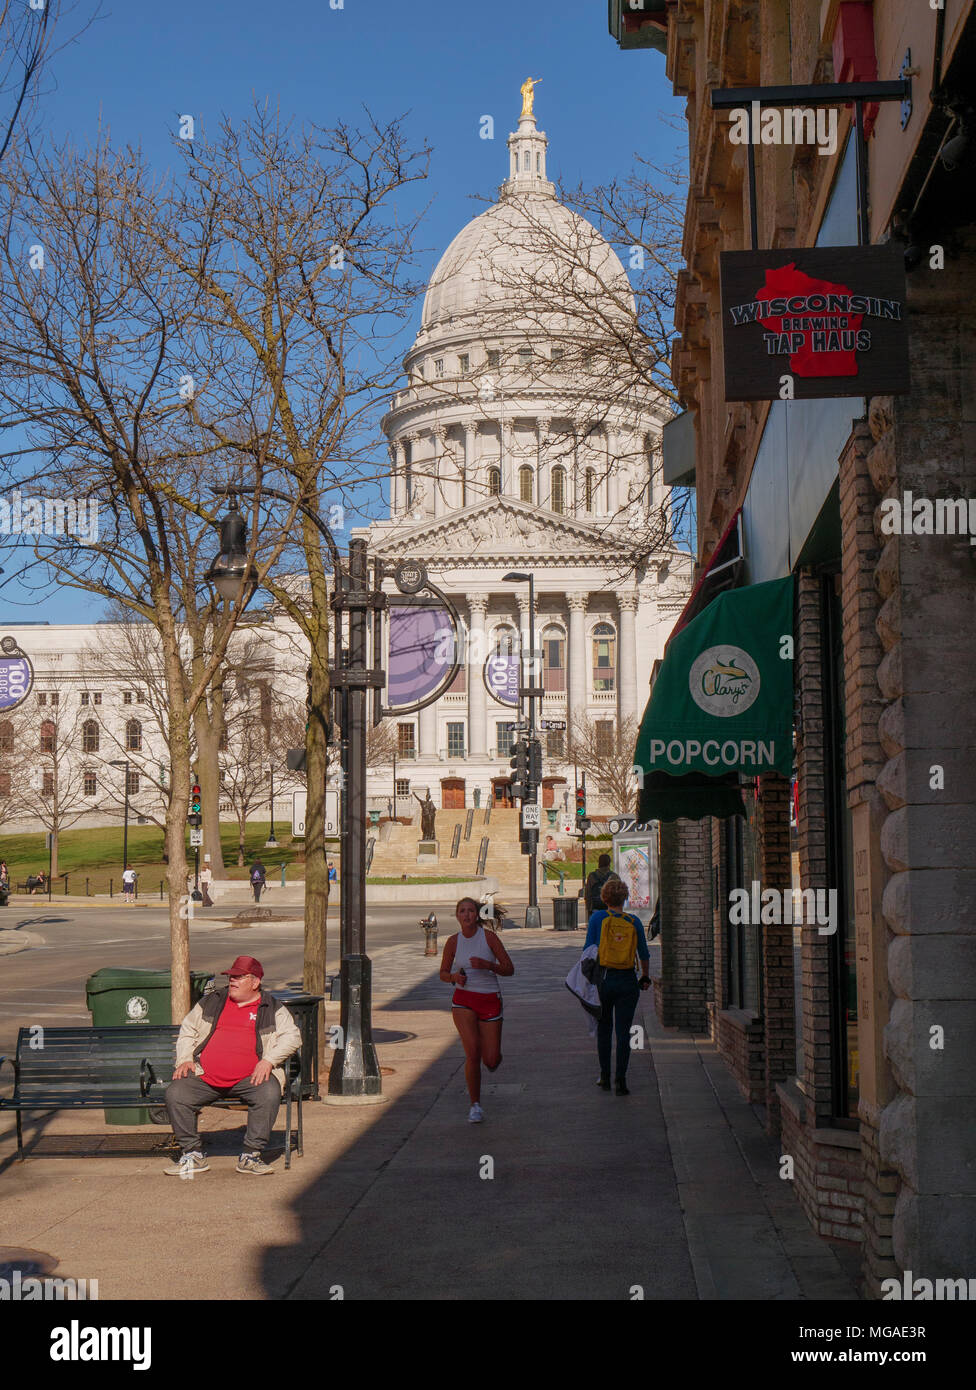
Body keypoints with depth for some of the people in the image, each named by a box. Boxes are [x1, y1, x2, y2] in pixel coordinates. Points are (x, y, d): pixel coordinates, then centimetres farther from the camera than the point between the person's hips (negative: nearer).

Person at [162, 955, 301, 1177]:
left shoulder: (272, 1009, 11)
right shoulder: (211, 1002, 18)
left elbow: (292, 1036, 3)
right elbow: (187, 1030, 24)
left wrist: (268, 1061, -11)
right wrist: (185, 1059, 7)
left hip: (249, 1078, -2)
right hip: (204, 1077, 2)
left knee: (269, 1092, -32)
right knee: (175, 1093, -22)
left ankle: (251, 1156, -20)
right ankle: (191, 1155, -9)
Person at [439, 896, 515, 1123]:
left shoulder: (489, 937, -5)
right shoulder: (453, 942, 0)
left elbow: (509, 969, -4)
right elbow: (443, 973, 12)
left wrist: (487, 965, -21)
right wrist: (454, 977, -11)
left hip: (490, 1000, 0)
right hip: (463, 1000, 0)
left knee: (491, 1061, -1)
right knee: (472, 1053, -15)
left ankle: (493, 1055, 38)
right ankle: (475, 1105, 0)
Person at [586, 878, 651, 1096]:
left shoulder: (597, 917, -3)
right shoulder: (634, 921, 3)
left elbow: (588, 949, -6)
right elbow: (644, 954, 11)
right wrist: (645, 977, 26)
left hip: (603, 979, 0)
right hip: (627, 981, 0)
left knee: (604, 1029, 16)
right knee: (623, 1031, 3)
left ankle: (605, 1077, 19)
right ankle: (621, 1079, -6)